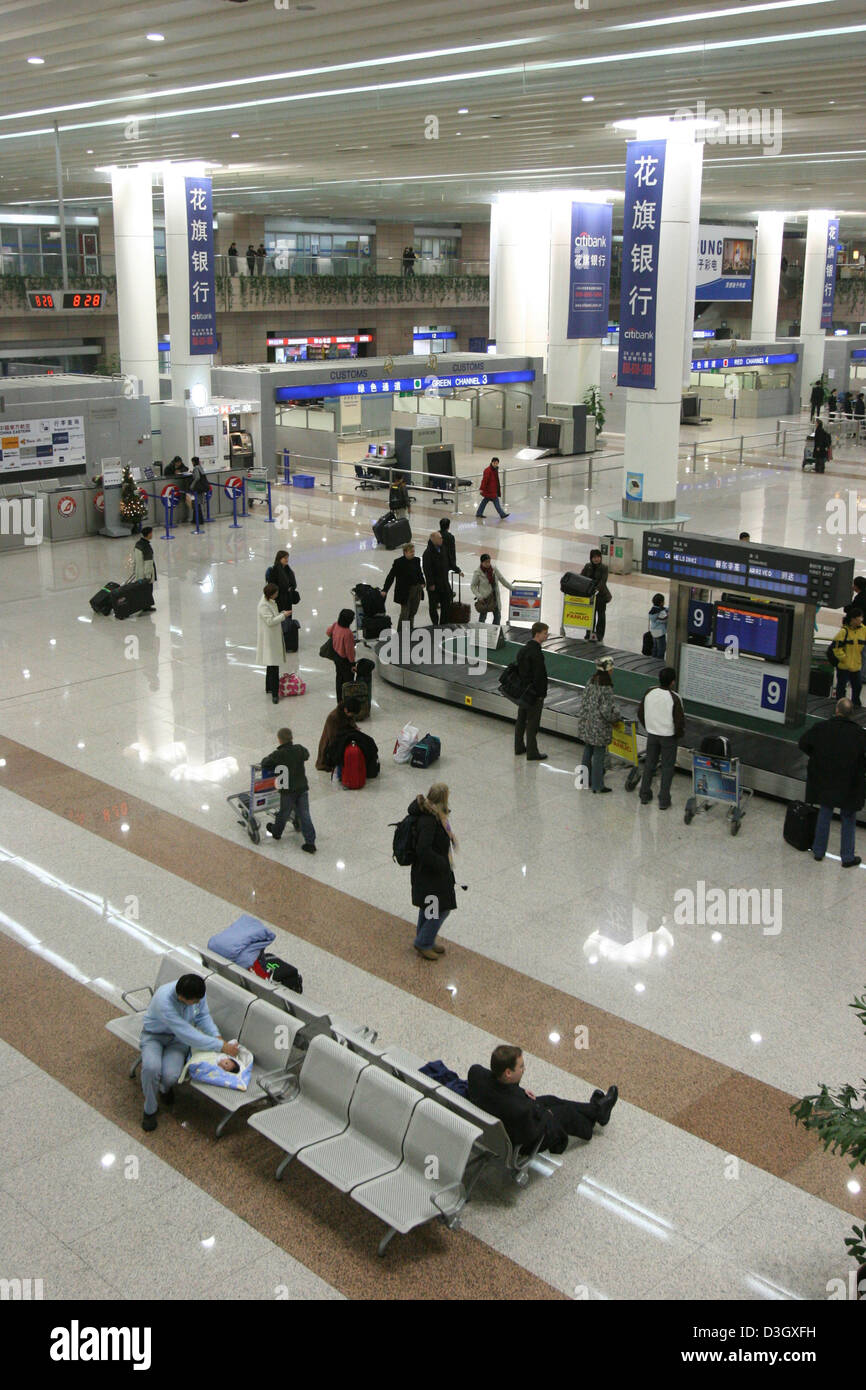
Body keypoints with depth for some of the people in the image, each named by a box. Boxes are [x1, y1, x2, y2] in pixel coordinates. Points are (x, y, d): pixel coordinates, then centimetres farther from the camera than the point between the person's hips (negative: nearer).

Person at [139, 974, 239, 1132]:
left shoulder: (196, 992, -21)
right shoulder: (164, 1001, -38)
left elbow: (203, 1016, 1)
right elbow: (188, 1034, -34)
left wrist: (217, 1036, -15)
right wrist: (222, 1046, -30)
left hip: (178, 1038, 3)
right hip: (154, 1035, -3)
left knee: (170, 1075, -25)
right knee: (151, 1067, -34)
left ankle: (165, 1088, 15)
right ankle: (150, 1110, -5)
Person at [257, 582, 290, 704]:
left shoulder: (270, 601, 10)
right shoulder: (263, 605, -21)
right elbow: (270, 621, -25)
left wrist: (281, 614, 8)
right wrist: (283, 616, -22)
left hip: (275, 638, 10)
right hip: (269, 640, -10)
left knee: (272, 665, 19)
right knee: (273, 667, -10)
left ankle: (269, 688, 32)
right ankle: (274, 693, -9)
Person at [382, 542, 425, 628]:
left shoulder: (416, 560, 4)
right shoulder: (398, 562, -13)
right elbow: (391, 576, -12)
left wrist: (422, 583, 7)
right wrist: (385, 590, -17)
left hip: (417, 590, 6)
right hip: (405, 591, -6)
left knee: (412, 612, 14)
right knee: (405, 614, -3)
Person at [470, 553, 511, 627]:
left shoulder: (494, 568, -5)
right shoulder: (478, 573, -16)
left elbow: (501, 579, 7)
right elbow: (472, 586, -8)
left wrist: (511, 588, 9)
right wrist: (479, 596, -19)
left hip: (495, 597, 5)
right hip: (484, 598, -5)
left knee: (498, 616, 10)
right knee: (483, 615, 4)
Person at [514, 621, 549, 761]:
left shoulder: (523, 649, 7)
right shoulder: (536, 653, -22)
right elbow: (539, 676, -23)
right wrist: (540, 695, -15)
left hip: (522, 691, 9)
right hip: (534, 695, -9)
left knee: (521, 721, 18)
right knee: (532, 724, 0)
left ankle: (519, 748, 30)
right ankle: (532, 753, 7)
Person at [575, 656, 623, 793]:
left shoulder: (591, 681, 0)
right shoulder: (606, 689, -23)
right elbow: (606, 711, -22)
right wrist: (617, 717, -3)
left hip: (586, 724, 7)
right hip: (599, 728, -7)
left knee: (587, 751, 20)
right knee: (598, 755, 3)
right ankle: (597, 785, 11)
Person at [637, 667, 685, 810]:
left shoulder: (649, 693, -7)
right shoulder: (674, 698, -21)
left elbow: (640, 713, 3)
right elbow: (680, 720, -18)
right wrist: (679, 734, 1)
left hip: (652, 734, 4)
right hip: (668, 737, -4)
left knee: (649, 763, 18)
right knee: (667, 767, 8)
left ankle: (644, 795, 25)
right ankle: (663, 800, 11)